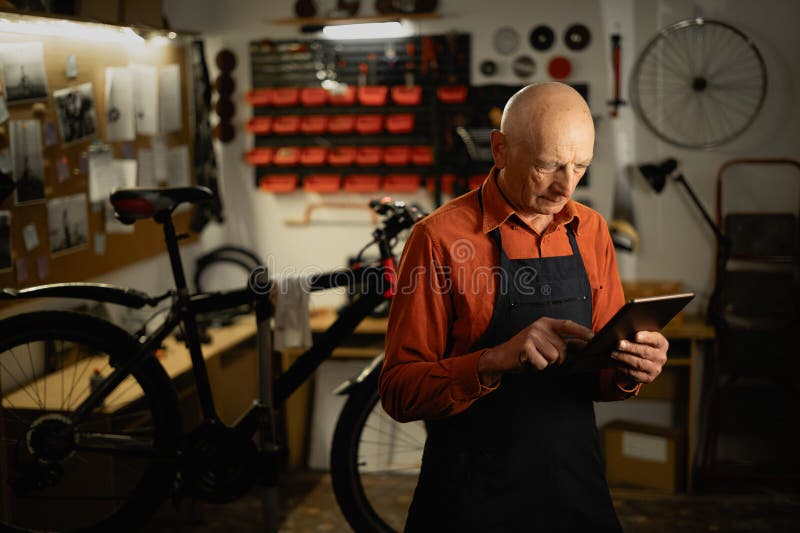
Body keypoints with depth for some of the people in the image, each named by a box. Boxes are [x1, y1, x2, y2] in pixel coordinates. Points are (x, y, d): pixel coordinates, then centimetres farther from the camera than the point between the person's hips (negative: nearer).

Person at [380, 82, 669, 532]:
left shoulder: (592, 231, 5)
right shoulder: (440, 237, -12)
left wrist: (628, 373, -12)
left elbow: (599, 372, 11)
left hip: (577, 491, 5)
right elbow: (399, 392, -14)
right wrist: (496, 360, -29)